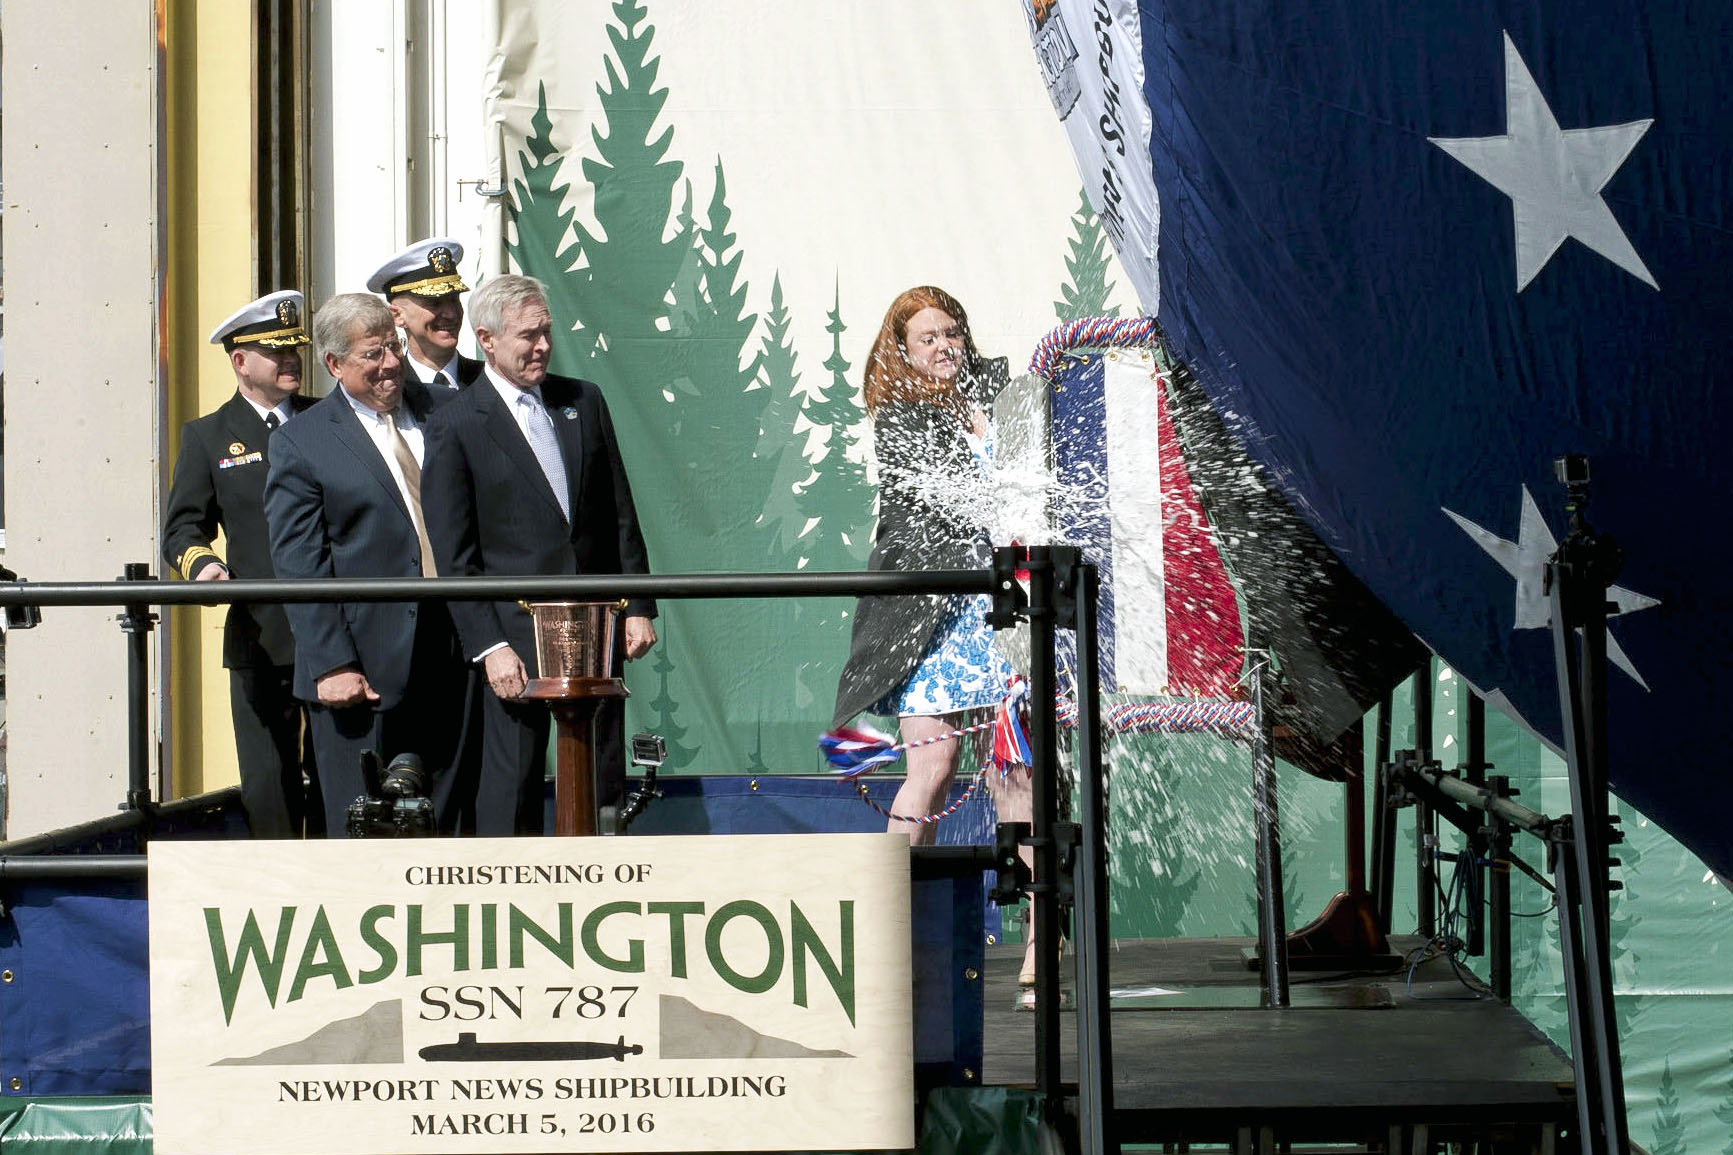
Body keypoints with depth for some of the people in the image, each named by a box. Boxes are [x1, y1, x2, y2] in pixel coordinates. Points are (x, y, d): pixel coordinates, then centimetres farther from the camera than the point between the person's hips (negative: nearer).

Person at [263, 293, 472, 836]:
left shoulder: (445, 411, 10)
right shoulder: (301, 444, -1)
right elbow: (299, 568, -6)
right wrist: (331, 666, -13)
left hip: (452, 655, 4)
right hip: (365, 671, -4)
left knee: (443, 819, 7)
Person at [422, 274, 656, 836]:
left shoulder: (584, 401, 11)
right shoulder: (454, 426, -3)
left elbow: (621, 515, 14)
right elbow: (455, 556, -6)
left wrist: (638, 606, 6)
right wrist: (489, 647, -12)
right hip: (517, 637, -4)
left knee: (601, 784, 7)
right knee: (511, 792, -1)